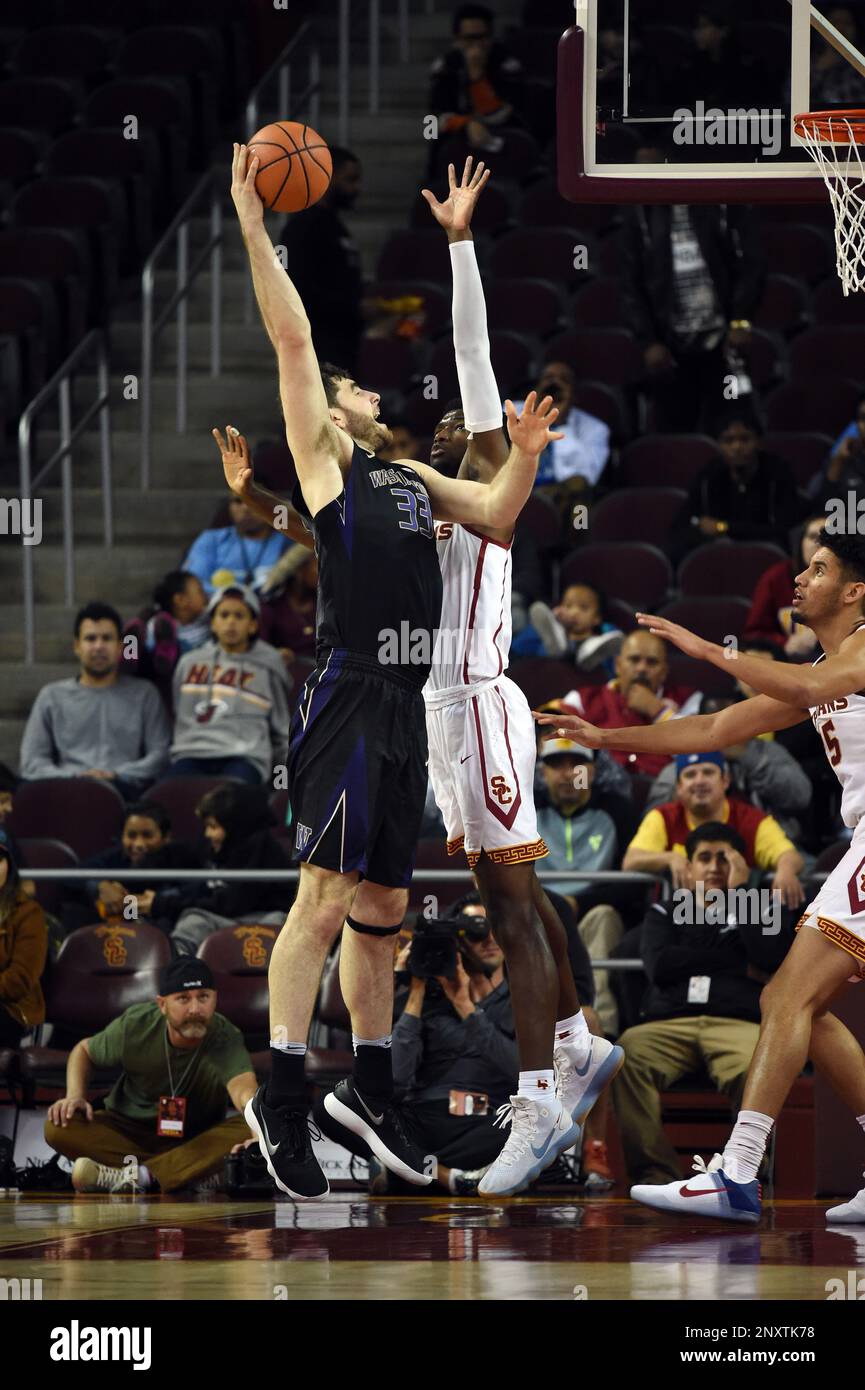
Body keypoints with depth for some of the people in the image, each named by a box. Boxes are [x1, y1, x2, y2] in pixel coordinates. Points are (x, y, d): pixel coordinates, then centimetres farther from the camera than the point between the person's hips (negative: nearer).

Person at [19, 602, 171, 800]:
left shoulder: (144, 695, 19)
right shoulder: (52, 696, 22)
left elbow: (161, 756, 8)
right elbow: (31, 763, 12)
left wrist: (116, 775, -10)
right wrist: (74, 777, -7)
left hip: (125, 788, -1)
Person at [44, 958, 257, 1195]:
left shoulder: (226, 1039, -23)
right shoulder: (135, 1026, -13)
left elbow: (243, 1089, -43)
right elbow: (83, 1050, 6)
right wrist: (75, 1096, -13)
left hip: (196, 1140, -2)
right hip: (129, 1128, 2)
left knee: (244, 1130, -34)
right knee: (58, 1127, -28)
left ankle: (142, 1176, -42)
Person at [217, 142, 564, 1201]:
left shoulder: (408, 474, 24)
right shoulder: (317, 455, 4)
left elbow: (494, 513, 29)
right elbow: (290, 337, -2)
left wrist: (523, 456, 10)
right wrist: (252, 220, -5)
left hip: (406, 704, 8)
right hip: (346, 694, -8)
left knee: (383, 904, 13)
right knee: (328, 895, -14)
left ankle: (369, 1086, 22)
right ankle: (282, 1097, -14)